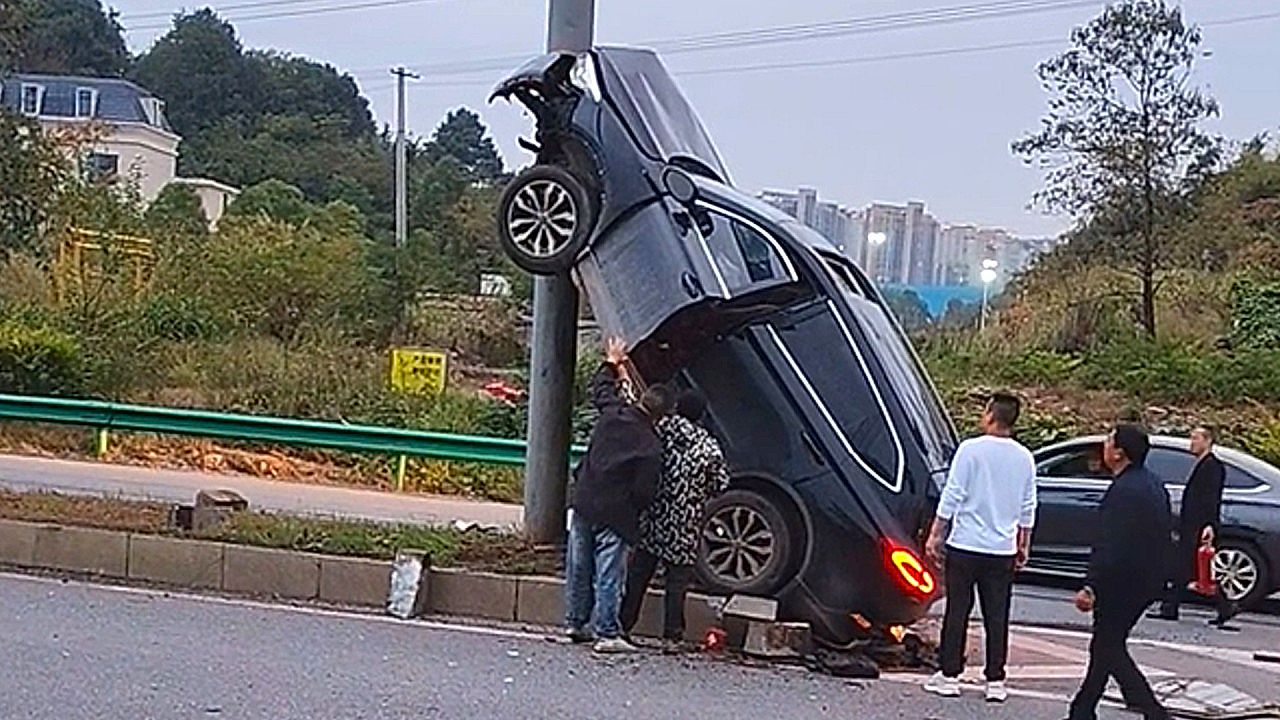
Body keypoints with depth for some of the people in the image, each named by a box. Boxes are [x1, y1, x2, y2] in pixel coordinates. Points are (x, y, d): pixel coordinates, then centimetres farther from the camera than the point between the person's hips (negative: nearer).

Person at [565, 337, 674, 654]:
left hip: (583, 504, 6)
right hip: (614, 515, -6)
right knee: (609, 575, -1)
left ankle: (576, 622, 24)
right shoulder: (650, 446, -13)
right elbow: (644, 492, -13)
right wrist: (633, 512, 7)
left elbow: (601, 389, 23)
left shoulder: (613, 413, 1)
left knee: (579, 568, 14)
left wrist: (611, 363, 39)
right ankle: (607, 633, 2)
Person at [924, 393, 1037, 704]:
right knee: (997, 617, 7)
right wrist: (1024, 545, 19)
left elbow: (952, 497, -9)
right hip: (1002, 549, 3)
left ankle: (950, 676, 8)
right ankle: (995, 681, 8)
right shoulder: (1024, 458, 4)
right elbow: (1028, 509, 9)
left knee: (957, 612, 4)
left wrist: (935, 535, -2)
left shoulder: (971, 450, -9)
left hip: (965, 545, -3)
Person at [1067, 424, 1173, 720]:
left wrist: (1091, 587, -25)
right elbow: (1163, 534, 17)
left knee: (1110, 650, -1)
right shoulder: (1154, 485, 10)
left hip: (1121, 584, -10)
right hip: (1147, 581, 10)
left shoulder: (1124, 490, -22)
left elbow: (1110, 546, -26)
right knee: (1105, 646, 17)